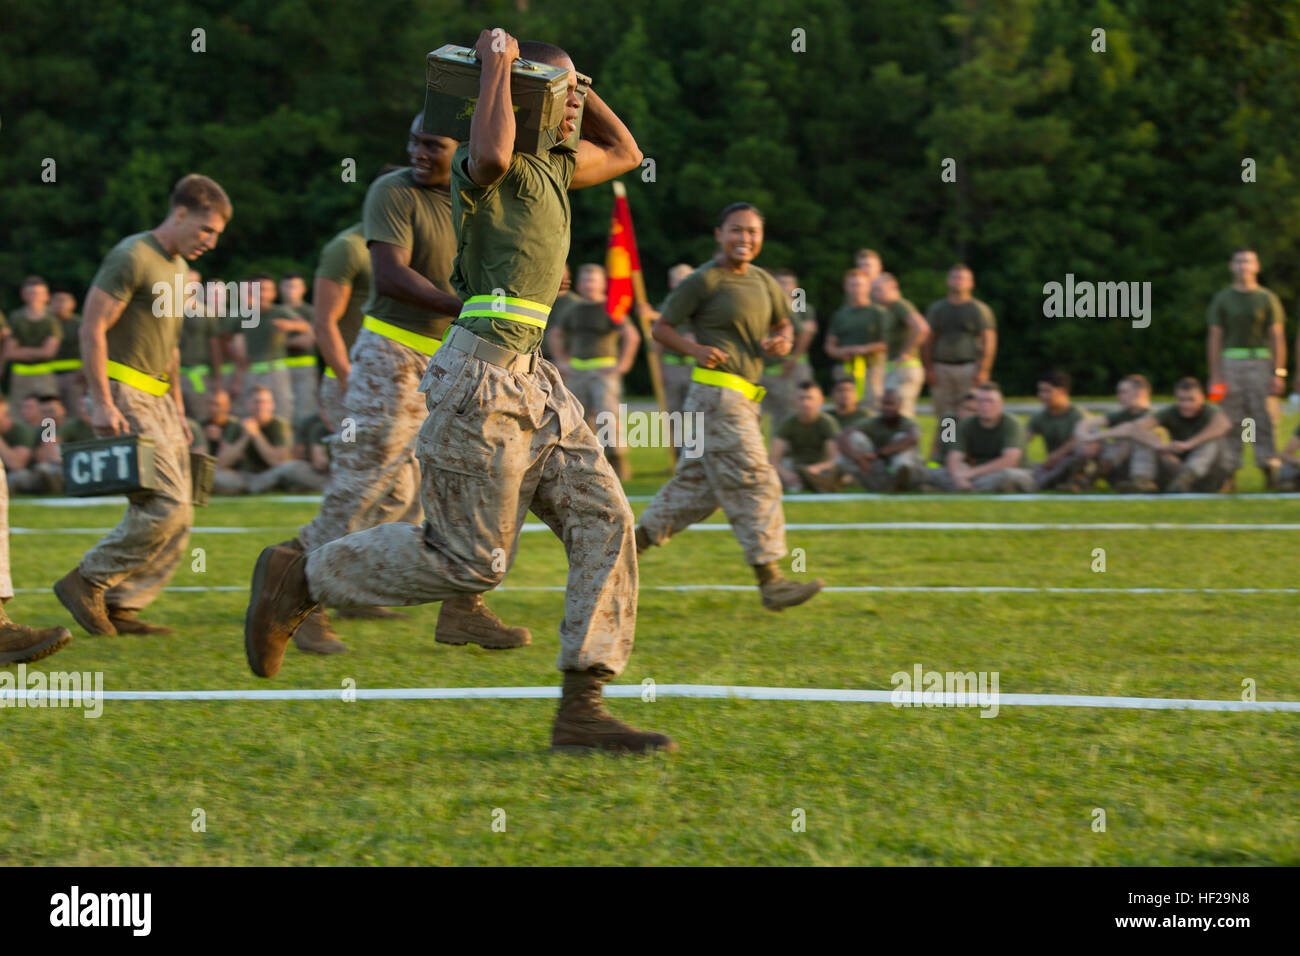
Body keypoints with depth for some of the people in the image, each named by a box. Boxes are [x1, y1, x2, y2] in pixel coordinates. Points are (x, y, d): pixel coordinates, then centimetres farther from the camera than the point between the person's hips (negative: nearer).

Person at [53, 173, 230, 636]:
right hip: (124, 394, -9)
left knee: (177, 517, 2)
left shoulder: (177, 267, 18)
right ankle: (87, 581, -5)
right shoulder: (132, 257, -11)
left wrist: (177, 408, 23)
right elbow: (92, 328, -16)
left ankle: (120, 607, 5)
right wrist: (102, 403, -21)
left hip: (157, 398, 9)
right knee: (165, 505, -16)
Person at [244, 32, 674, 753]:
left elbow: (624, 153, 34)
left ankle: (581, 710, -5)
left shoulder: (553, 163, 17)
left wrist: (577, 92, 19)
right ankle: (299, 579, 12)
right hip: (482, 375, -9)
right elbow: (489, 154, -36)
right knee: (469, 558, -4)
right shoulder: (482, 162, -11)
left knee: (601, 521, -2)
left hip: (530, 381, 9)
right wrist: (496, 65, -21)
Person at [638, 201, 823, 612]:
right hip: (717, 395, -8)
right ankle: (769, 580, -10)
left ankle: (636, 540, 22)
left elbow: (783, 323, 25)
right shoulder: (703, 281, -8)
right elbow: (661, 328, -3)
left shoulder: (762, 281, 13)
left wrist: (783, 342, 2)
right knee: (752, 482, -10)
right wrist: (695, 349, -20)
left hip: (743, 398, 8)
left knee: (698, 484, 12)